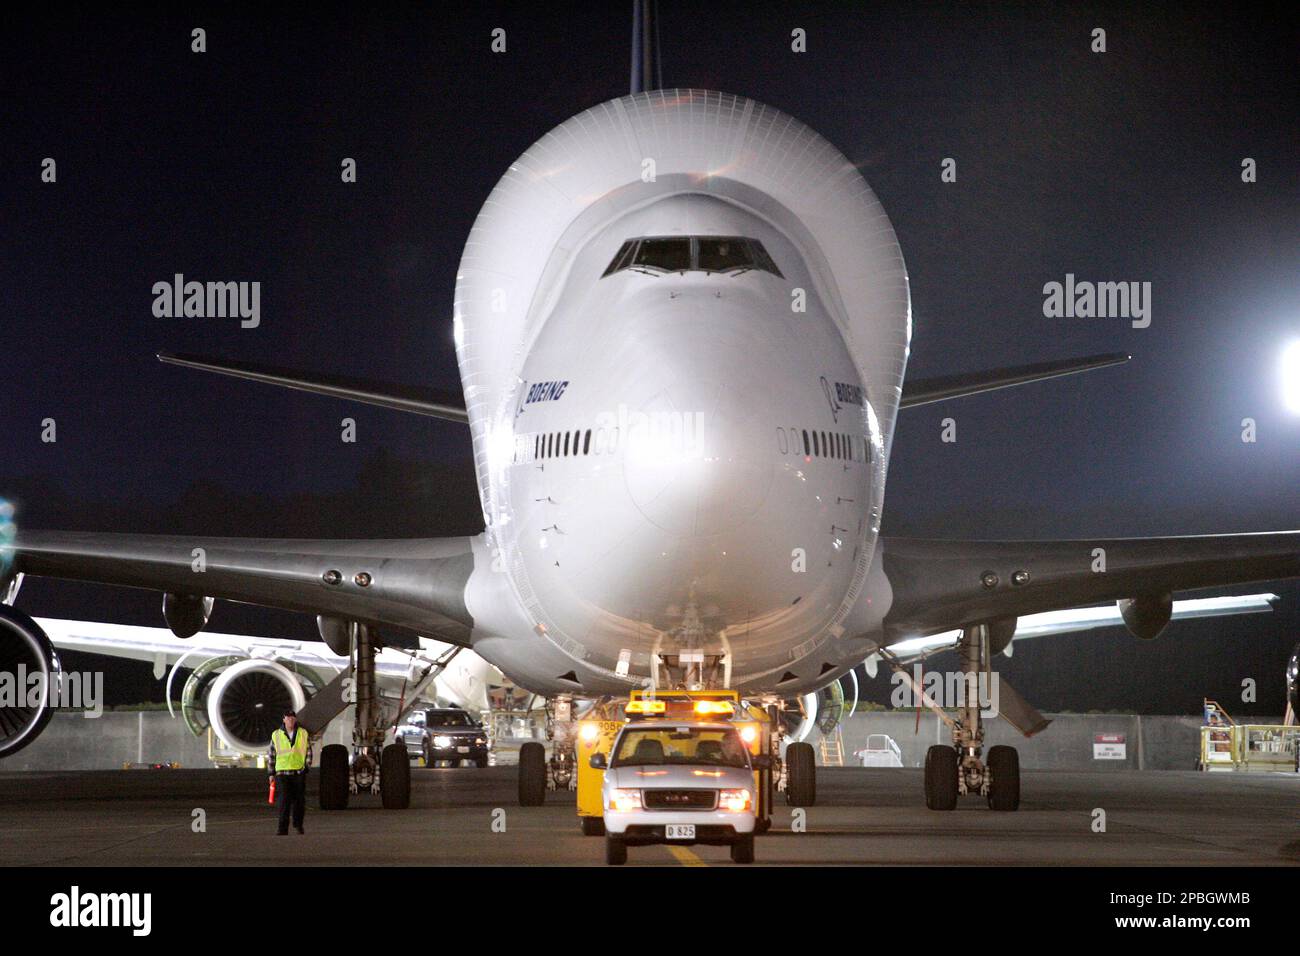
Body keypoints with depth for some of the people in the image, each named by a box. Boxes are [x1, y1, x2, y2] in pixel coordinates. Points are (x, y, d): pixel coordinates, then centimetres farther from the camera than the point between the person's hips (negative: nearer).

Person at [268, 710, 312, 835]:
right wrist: (271, 773, 7)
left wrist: (307, 767, 2)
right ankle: (283, 828, -11)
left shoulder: (303, 734, 4)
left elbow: (308, 752, 10)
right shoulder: (276, 735, 3)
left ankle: (298, 823, 27)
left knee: (299, 801, 6)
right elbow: (271, 755, 9)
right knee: (283, 801, -11)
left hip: (299, 772, 1)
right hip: (282, 773, -1)